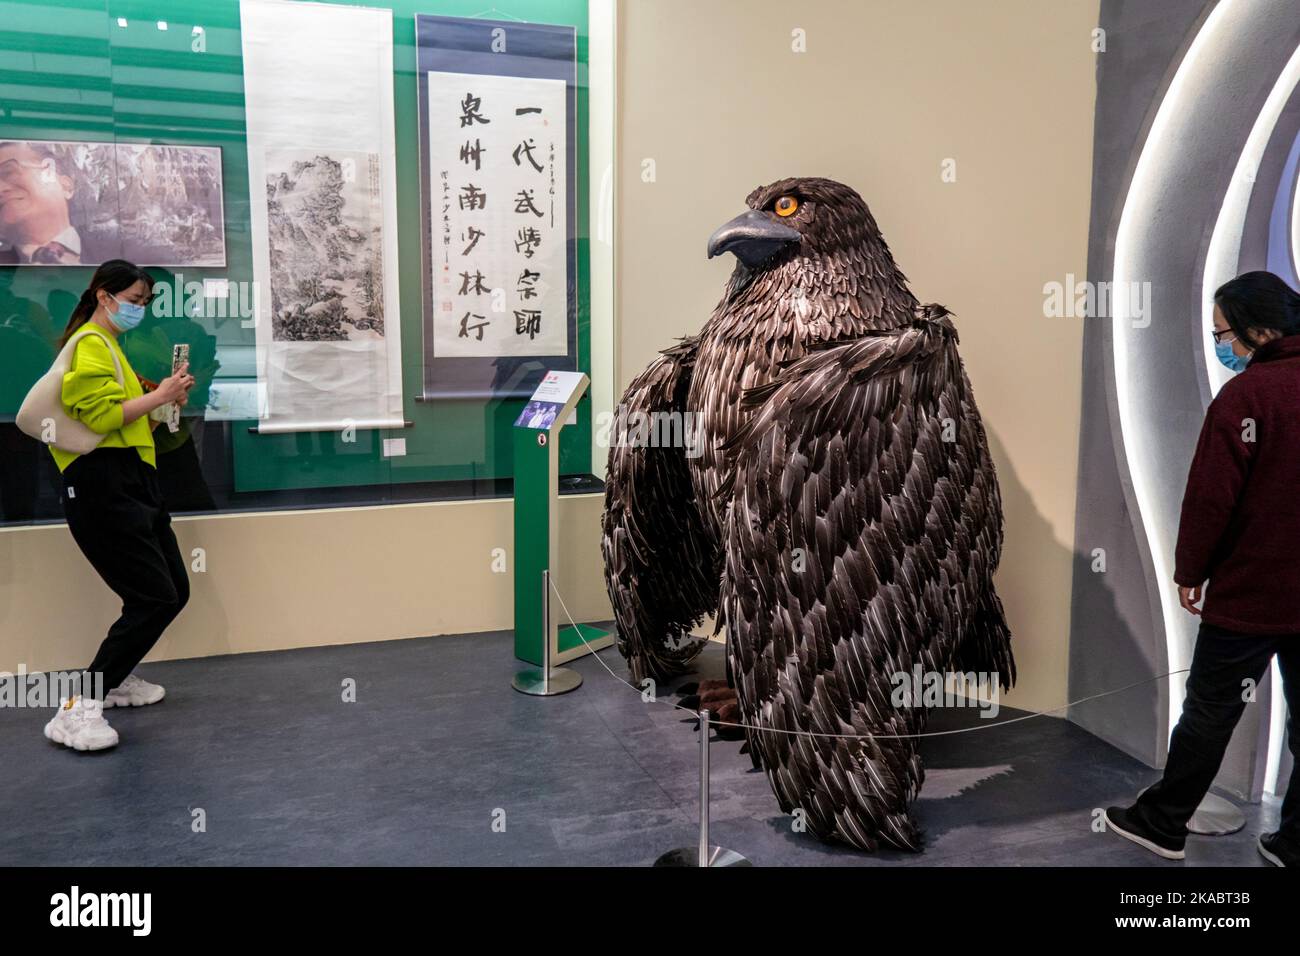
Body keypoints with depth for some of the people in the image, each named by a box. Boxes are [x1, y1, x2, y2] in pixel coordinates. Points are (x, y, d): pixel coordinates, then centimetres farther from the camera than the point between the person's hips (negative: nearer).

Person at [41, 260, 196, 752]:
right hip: (102, 486, -10)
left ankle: (115, 679, 27)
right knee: (154, 598, -15)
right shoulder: (89, 346, -7)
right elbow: (101, 417, -20)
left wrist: (165, 401, 11)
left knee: (173, 591, 11)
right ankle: (79, 709, -11)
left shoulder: (110, 347, 24)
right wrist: (158, 395, -13)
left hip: (131, 483, 10)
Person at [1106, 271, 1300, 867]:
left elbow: (1210, 498, -16)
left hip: (1249, 594, -6)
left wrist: (1189, 571, -4)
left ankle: (1162, 824, 20)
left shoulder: (1247, 394, -15)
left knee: (1209, 713, 6)